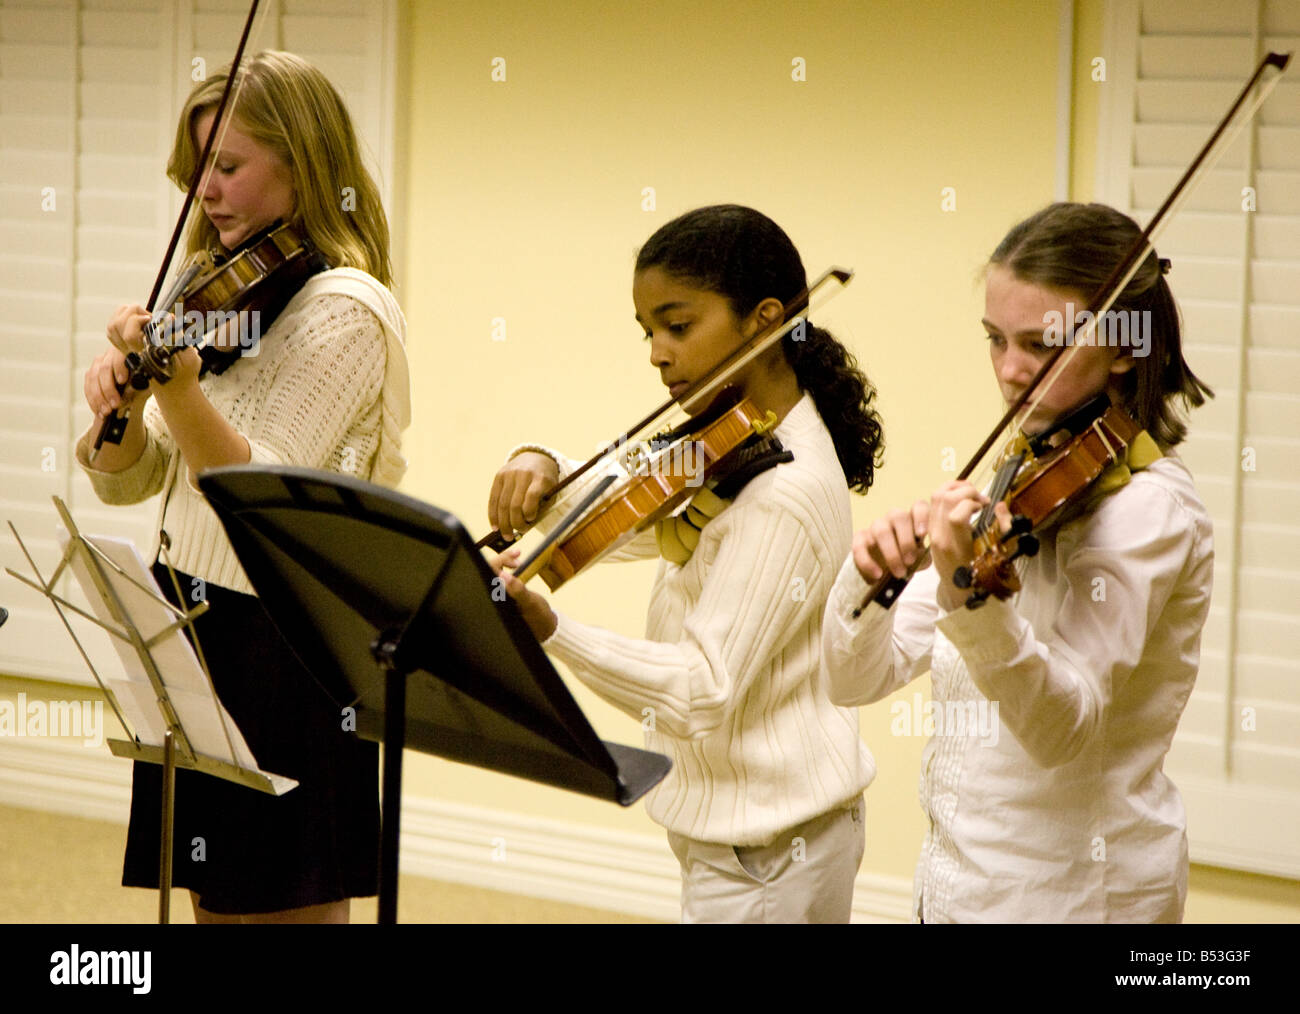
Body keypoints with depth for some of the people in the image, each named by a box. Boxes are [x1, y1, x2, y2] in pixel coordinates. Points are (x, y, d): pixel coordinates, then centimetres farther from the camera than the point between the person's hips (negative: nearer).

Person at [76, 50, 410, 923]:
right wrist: (117, 408, -11)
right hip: (198, 630, 8)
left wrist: (174, 383, -34)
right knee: (215, 900, 12)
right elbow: (127, 479, 10)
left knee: (290, 905, 0)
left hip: (279, 653, -8)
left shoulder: (343, 310, -14)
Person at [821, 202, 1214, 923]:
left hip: (1071, 893, -7)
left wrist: (969, 598, -42)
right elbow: (857, 679, 2)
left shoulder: (1146, 508, -14)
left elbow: (1063, 729, -27)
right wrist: (870, 574, -17)